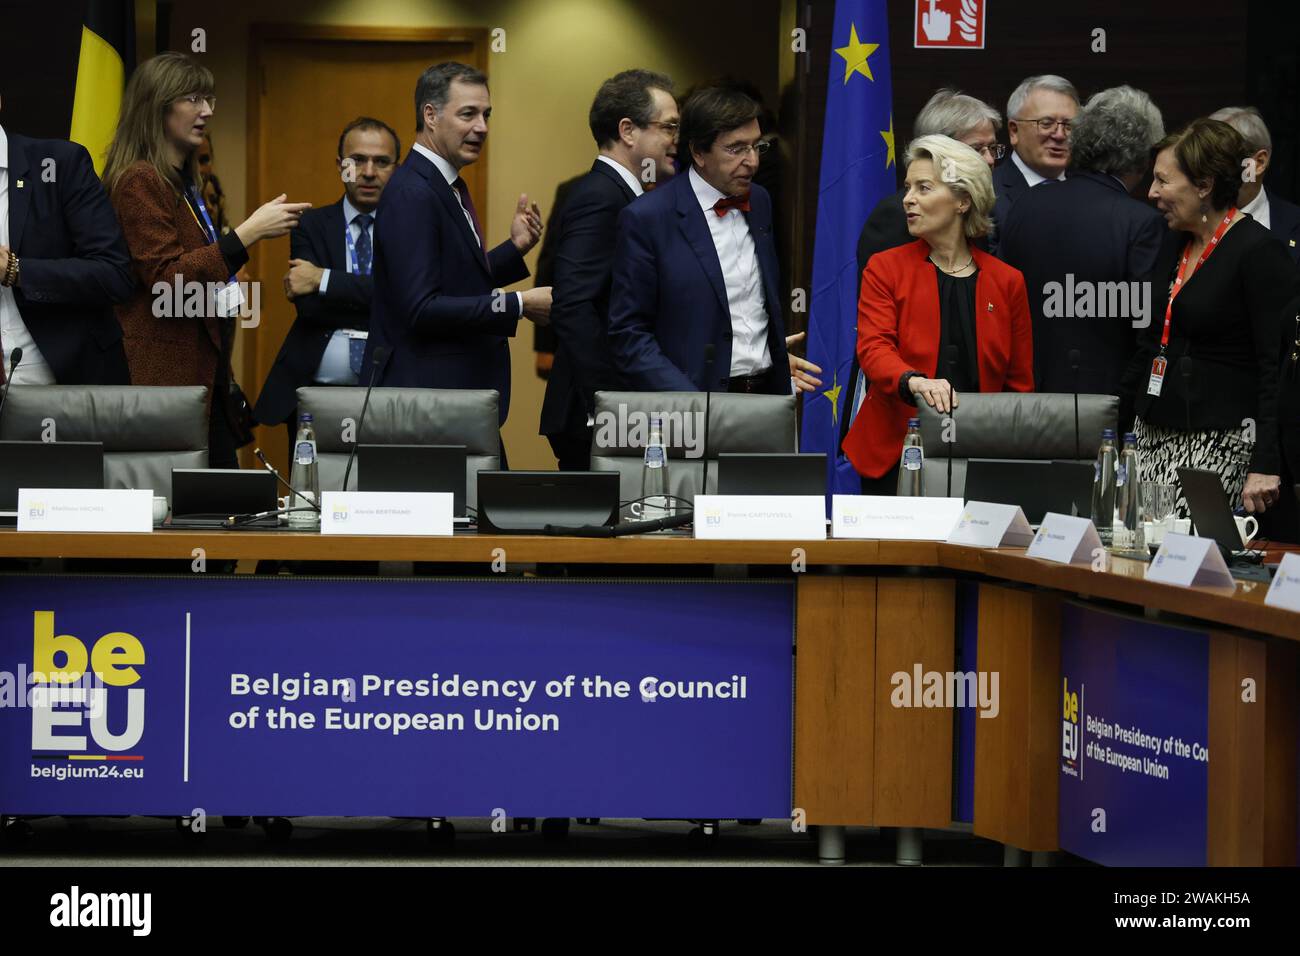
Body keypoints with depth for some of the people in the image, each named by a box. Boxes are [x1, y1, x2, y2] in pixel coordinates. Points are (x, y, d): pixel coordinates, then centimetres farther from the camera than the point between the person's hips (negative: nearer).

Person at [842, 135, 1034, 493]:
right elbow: (873, 347, -10)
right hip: (894, 454, 0)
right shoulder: (885, 269, 4)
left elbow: (1019, 384, 10)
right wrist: (913, 382, -31)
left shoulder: (1007, 282, 7)